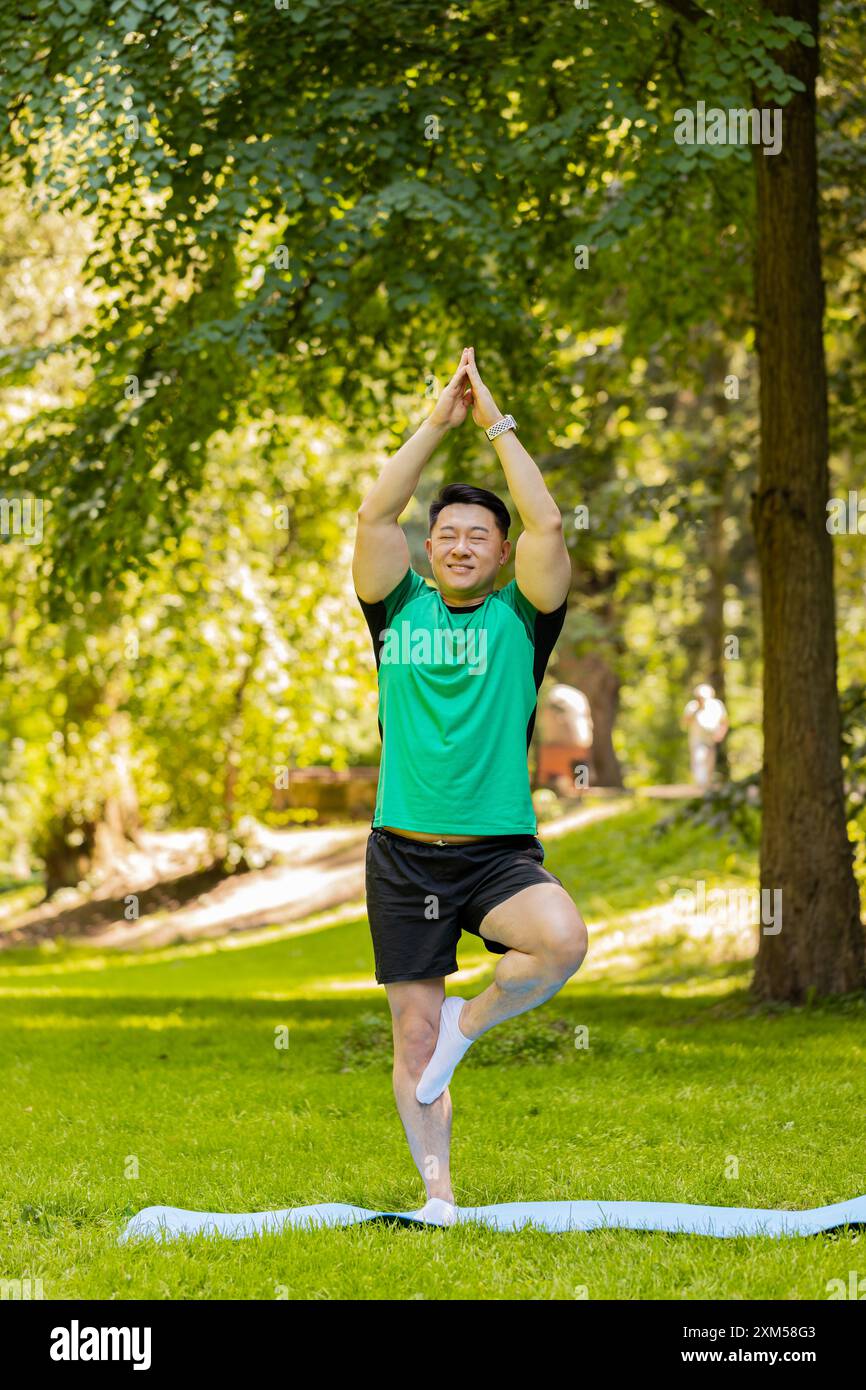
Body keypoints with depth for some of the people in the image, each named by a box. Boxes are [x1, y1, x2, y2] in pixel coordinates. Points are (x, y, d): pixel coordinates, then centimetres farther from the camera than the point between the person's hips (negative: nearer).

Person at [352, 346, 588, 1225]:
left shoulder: (521, 618, 5)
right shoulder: (399, 608, 9)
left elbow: (547, 527, -8)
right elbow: (375, 515, -3)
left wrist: (496, 423, -4)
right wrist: (439, 419, -5)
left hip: (499, 849, -1)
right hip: (404, 853, 1)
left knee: (562, 940, -30)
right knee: (411, 1035, 2)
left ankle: (471, 1023, -3)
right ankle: (437, 1193, 15)